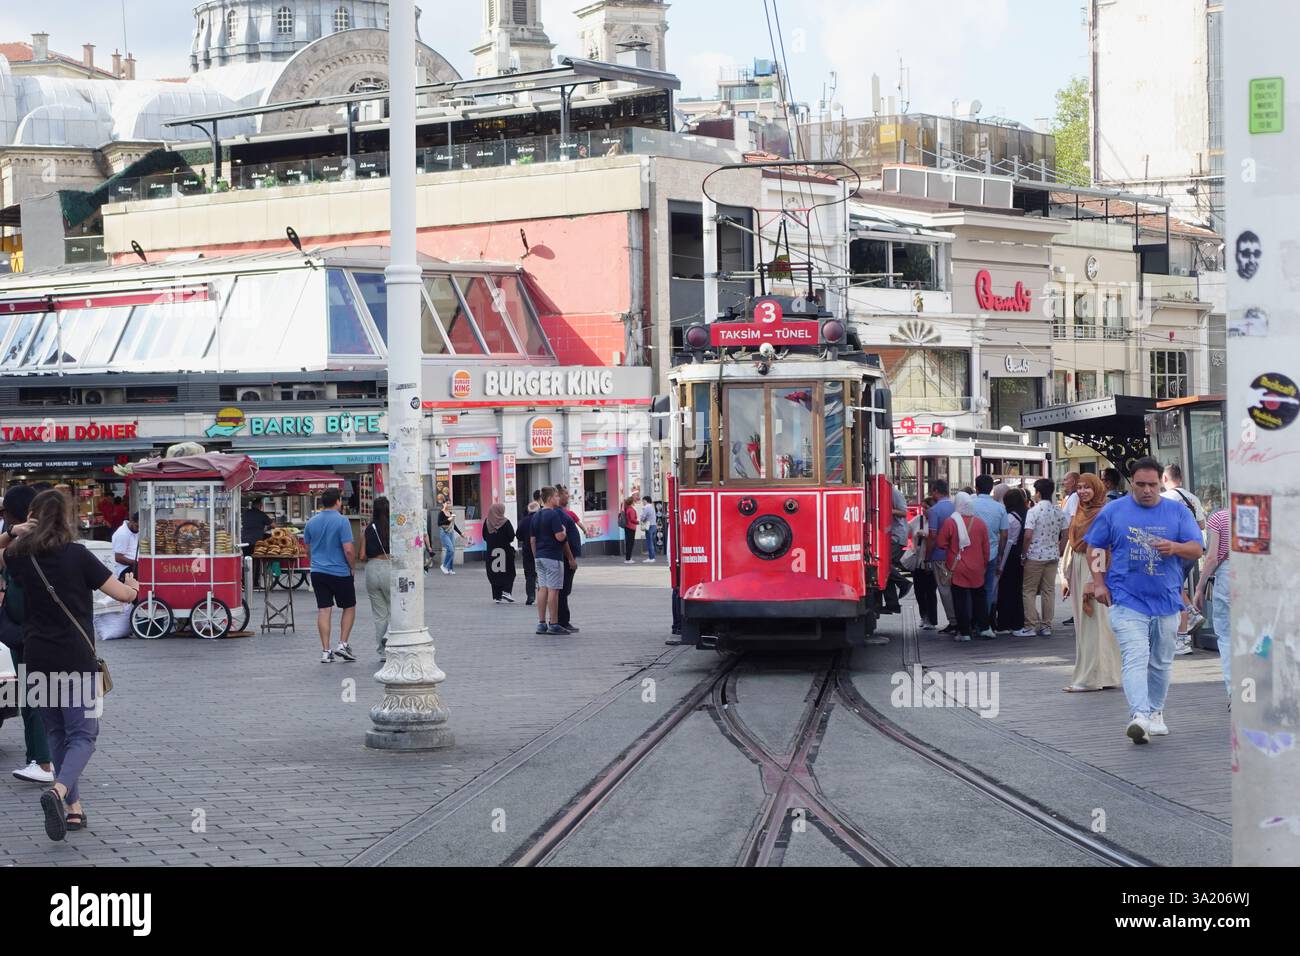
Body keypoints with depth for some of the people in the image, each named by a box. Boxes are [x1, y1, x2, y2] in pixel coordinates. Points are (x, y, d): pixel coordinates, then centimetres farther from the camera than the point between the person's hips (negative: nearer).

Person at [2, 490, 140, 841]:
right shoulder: (77, 555, -6)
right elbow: (123, 594, -3)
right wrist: (132, 584, 18)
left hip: (38, 659, 4)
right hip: (76, 659, -4)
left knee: (57, 733, 16)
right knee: (82, 734, -1)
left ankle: (73, 808, 13)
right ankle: (59, 791, -28)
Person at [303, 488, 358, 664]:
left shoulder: (312, 522, 5)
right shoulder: (341, 521, -13)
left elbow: (307, 545, 17)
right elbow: (348, 550, -17)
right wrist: (353, 567, -2)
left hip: (318, 572, 4)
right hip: (340, 572, -4)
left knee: (323, 610, 4)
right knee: (349, 607, 12)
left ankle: (325, 651, 3)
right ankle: (343, 644, 3)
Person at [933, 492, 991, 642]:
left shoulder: (950, 523, -12)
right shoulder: (980, 523, -1)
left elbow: (942, 544, -9)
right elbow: (986, 547, 5)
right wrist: (985, 565, 16)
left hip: (958, 569, -3)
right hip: (977, 569, 3)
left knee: (960, 600, 2)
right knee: (978, 597, 17)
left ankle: (964, 632, 1)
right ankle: (983, 628, 18)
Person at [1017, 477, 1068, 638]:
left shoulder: (1034, 511, -13)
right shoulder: (1059, 512, 5)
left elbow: (1028, 535, -19)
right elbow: (1064, 535, 7)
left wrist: (1023, 554, -8)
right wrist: (1058, 553, 15)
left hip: (1035, 556, -5)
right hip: (1052, 556, 5)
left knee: (1029, 591, 3)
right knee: (1049, 590, 9)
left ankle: (1030, 626, -1)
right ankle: (1046, 626, 10)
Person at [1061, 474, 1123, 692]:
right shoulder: (1080, 513, 16)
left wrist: (1093, 581, -22)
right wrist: (1068, 577, 14)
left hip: (1095, 571, -9)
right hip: (1078, 571, 9)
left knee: (1094, 624, -7)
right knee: (1082, 624, 9)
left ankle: (1091, 678, -5)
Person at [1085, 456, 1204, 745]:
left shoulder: (1178, 512, 6)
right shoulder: (1114, 511, 3)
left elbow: (1197, 549, 1)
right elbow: (1094, 548, 10)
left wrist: (1175, 547, -20)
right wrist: (1099, 582, -1)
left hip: (1166, 601, 3)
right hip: (1127, 601, -3)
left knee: (1160, 662, 14)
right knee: (1135, 658, -17)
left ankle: (1156, 712, 30)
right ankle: (1139, 716, -29)